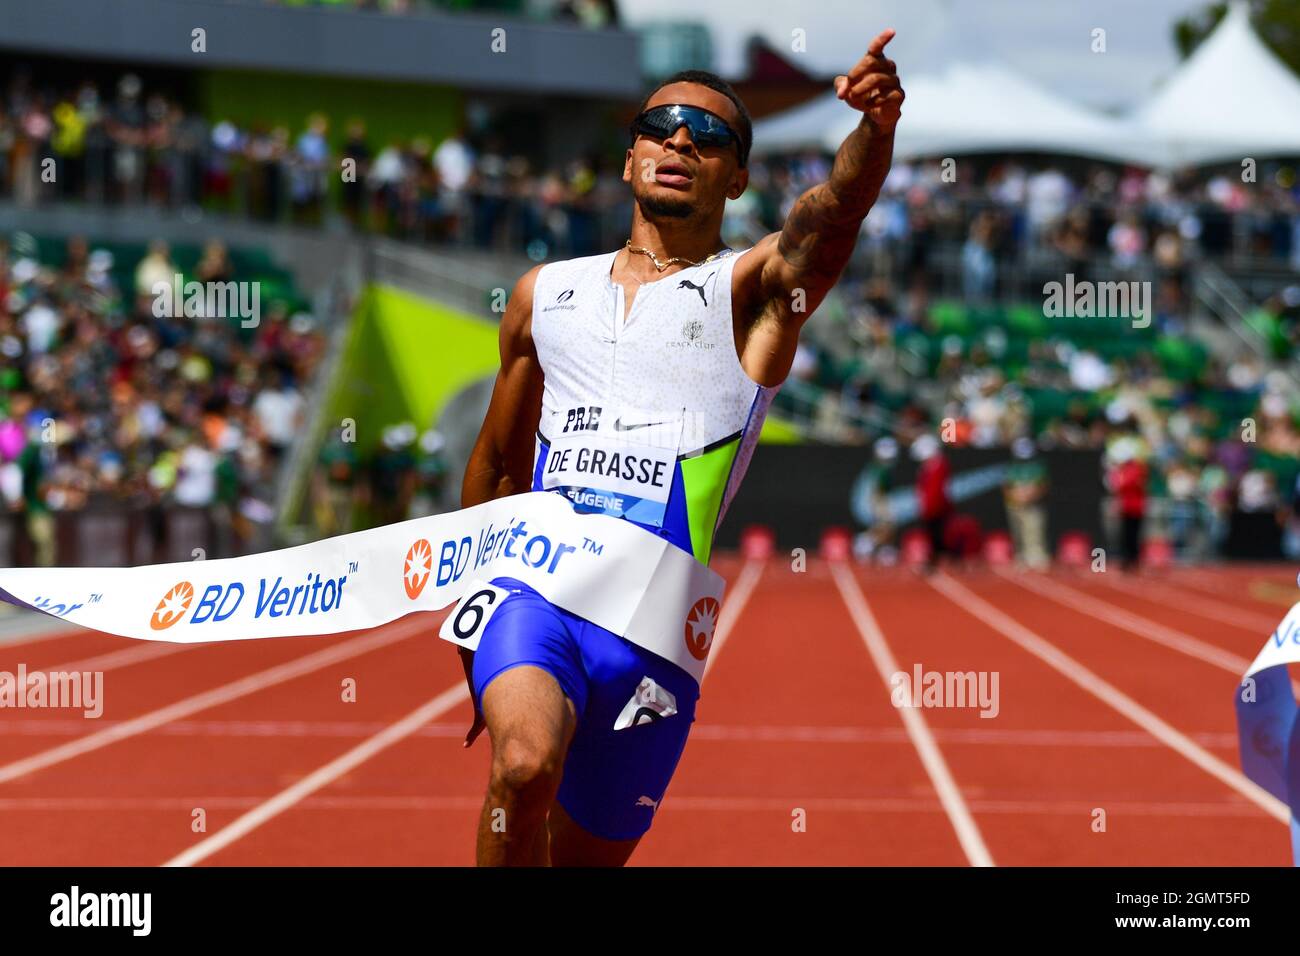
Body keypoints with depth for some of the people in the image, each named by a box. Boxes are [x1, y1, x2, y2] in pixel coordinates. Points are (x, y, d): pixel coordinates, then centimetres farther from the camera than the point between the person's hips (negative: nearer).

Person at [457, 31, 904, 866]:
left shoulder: (752, 290, 6)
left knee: (589, 857, 8)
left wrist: (876, 128, -38)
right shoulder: (546, 294, 17)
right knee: (526, 764, -30)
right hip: (532, 586, 1)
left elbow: (834, 213, -17)